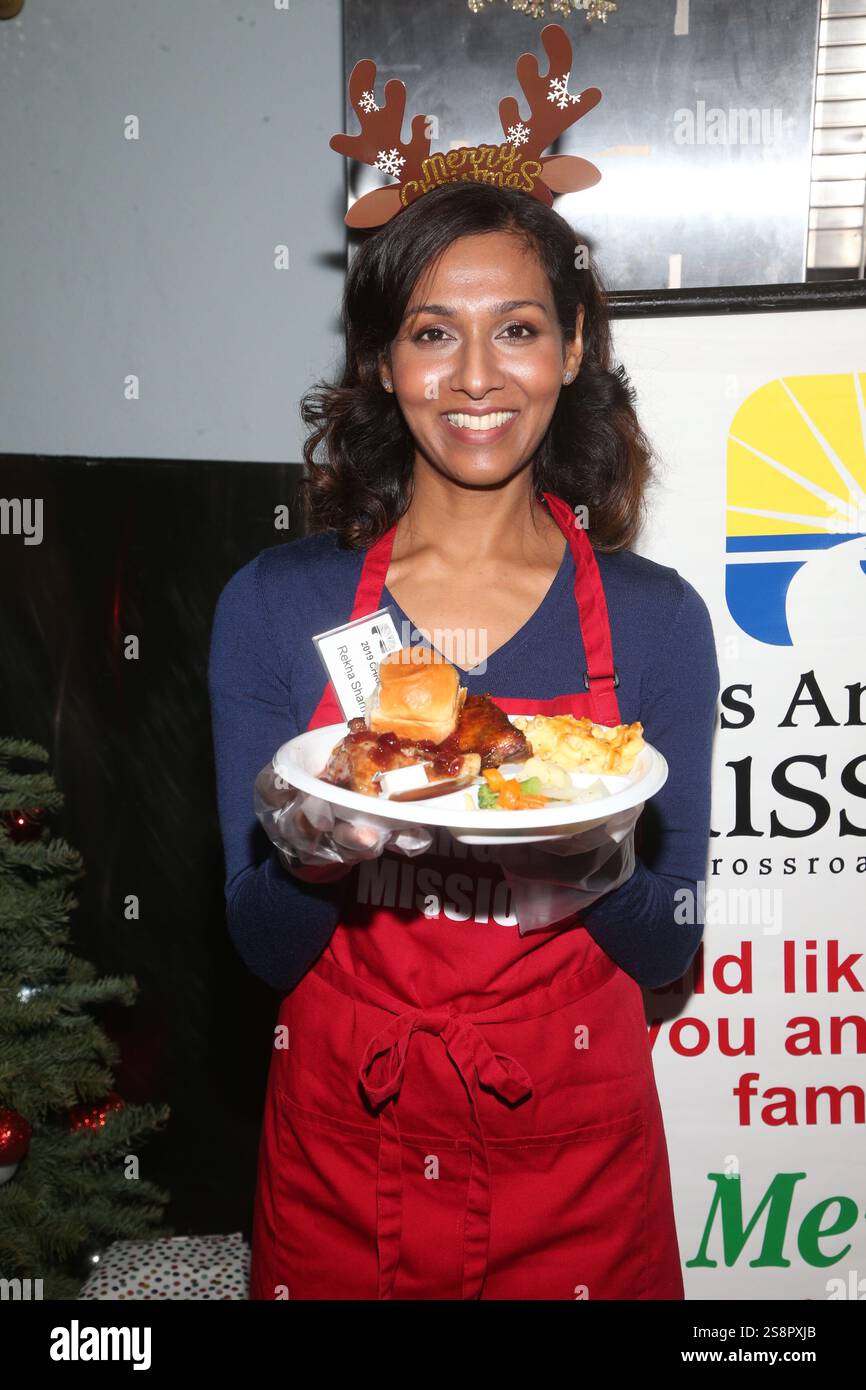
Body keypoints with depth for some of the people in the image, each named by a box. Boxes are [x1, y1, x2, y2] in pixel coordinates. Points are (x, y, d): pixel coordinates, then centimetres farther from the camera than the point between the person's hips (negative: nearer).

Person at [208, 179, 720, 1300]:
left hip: (574, 1162, 0)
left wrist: (596, 860, -23)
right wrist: (313, 856, -25)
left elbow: (667, 953, -2)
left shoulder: (655, 617, -6)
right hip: (341, 1151, 0)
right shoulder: (274, 604, -7)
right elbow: (266, 949, -4)